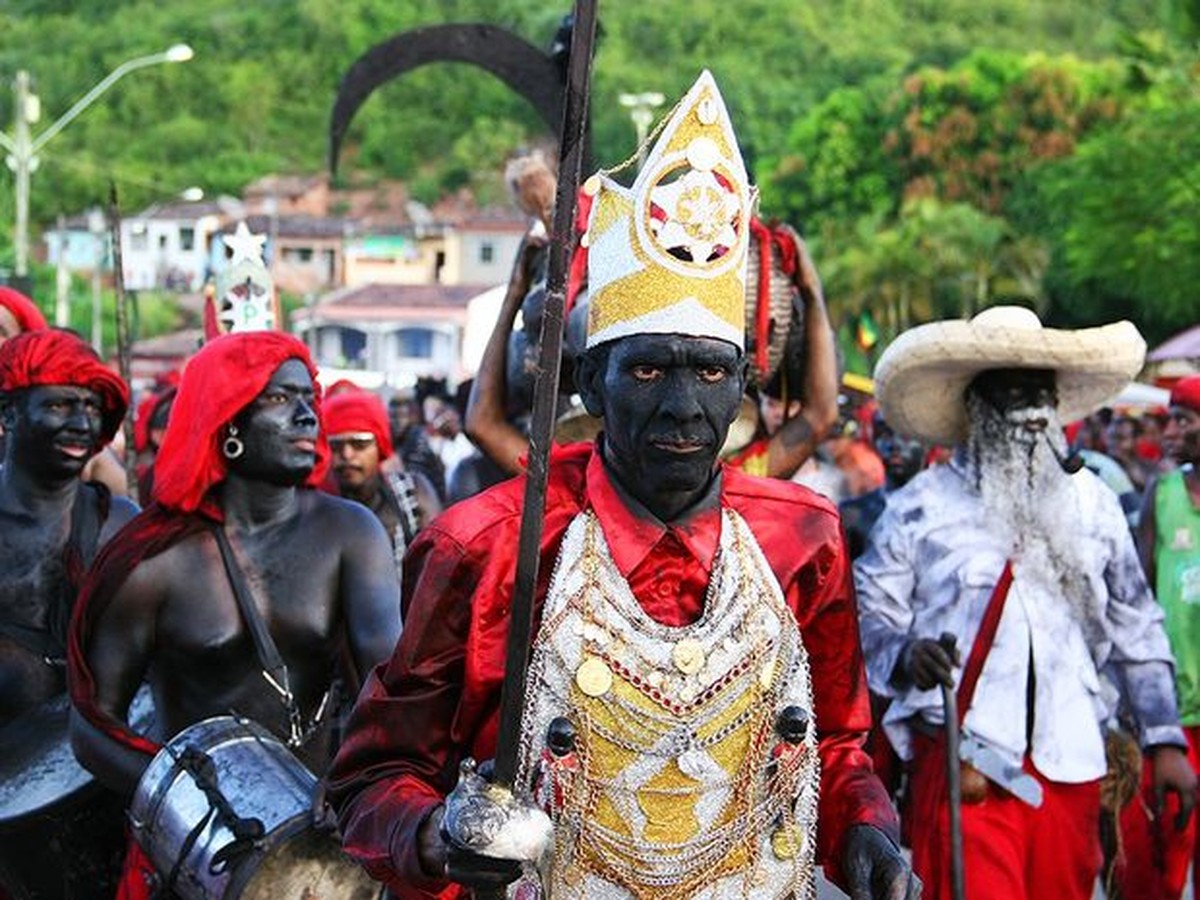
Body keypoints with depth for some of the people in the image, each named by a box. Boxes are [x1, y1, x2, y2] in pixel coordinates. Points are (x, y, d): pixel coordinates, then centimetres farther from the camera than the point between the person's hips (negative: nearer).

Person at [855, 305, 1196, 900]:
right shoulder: (920, 506, 3)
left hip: (1071, 763, 4)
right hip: (961, 757, -4)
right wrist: (905, 656, -21)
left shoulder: (1091, 503, 15)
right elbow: (867, 618, 0)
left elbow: (1137, 630, 18)